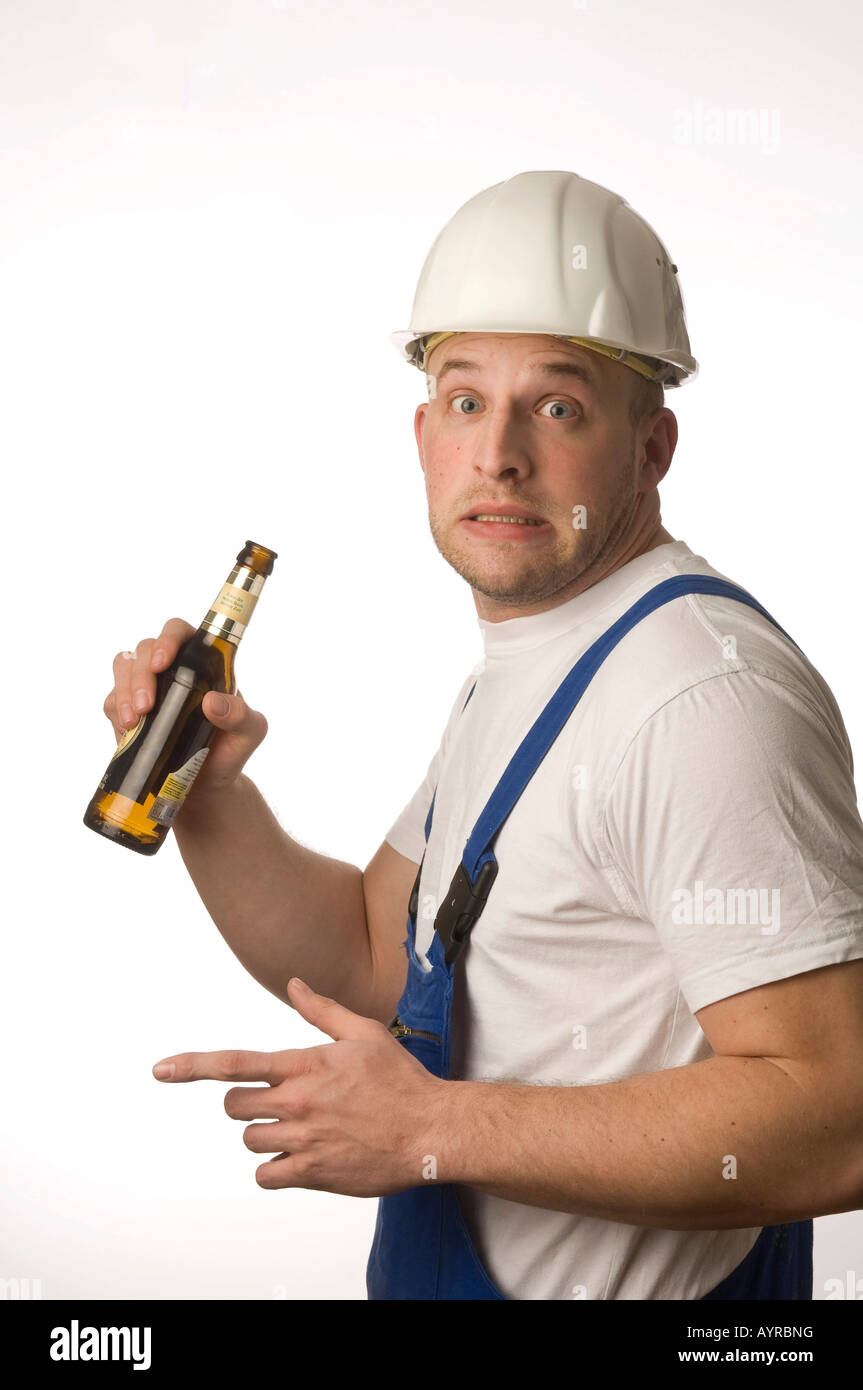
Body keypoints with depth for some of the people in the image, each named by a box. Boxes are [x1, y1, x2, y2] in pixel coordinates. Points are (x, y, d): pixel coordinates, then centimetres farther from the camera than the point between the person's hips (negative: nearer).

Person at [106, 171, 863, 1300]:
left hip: (639, 1284, -8)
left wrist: (434, 1128, -27)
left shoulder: (705, 691, -26)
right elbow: (370, 960, 7)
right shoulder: (518, 670, 5)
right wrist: (211, 792, -9)